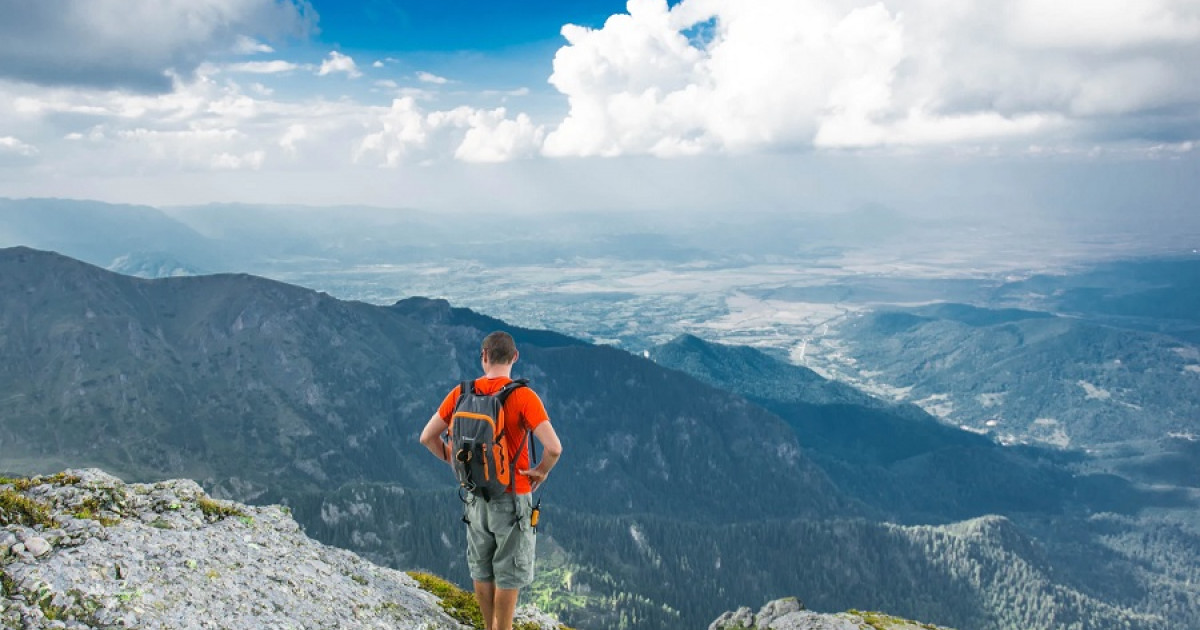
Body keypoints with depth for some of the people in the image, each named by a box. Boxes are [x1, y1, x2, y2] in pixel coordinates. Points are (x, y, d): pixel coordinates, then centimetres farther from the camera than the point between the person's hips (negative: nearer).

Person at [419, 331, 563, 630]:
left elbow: (427, 437, 2)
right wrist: (541, 471, -7)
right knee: (509, 573, 8)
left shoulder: (461, 394, -4)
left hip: (476, 496, 5)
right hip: (512, 497, -5)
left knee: (482, 569, 20)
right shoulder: (523, 396, -18)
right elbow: (554, 448, -26)